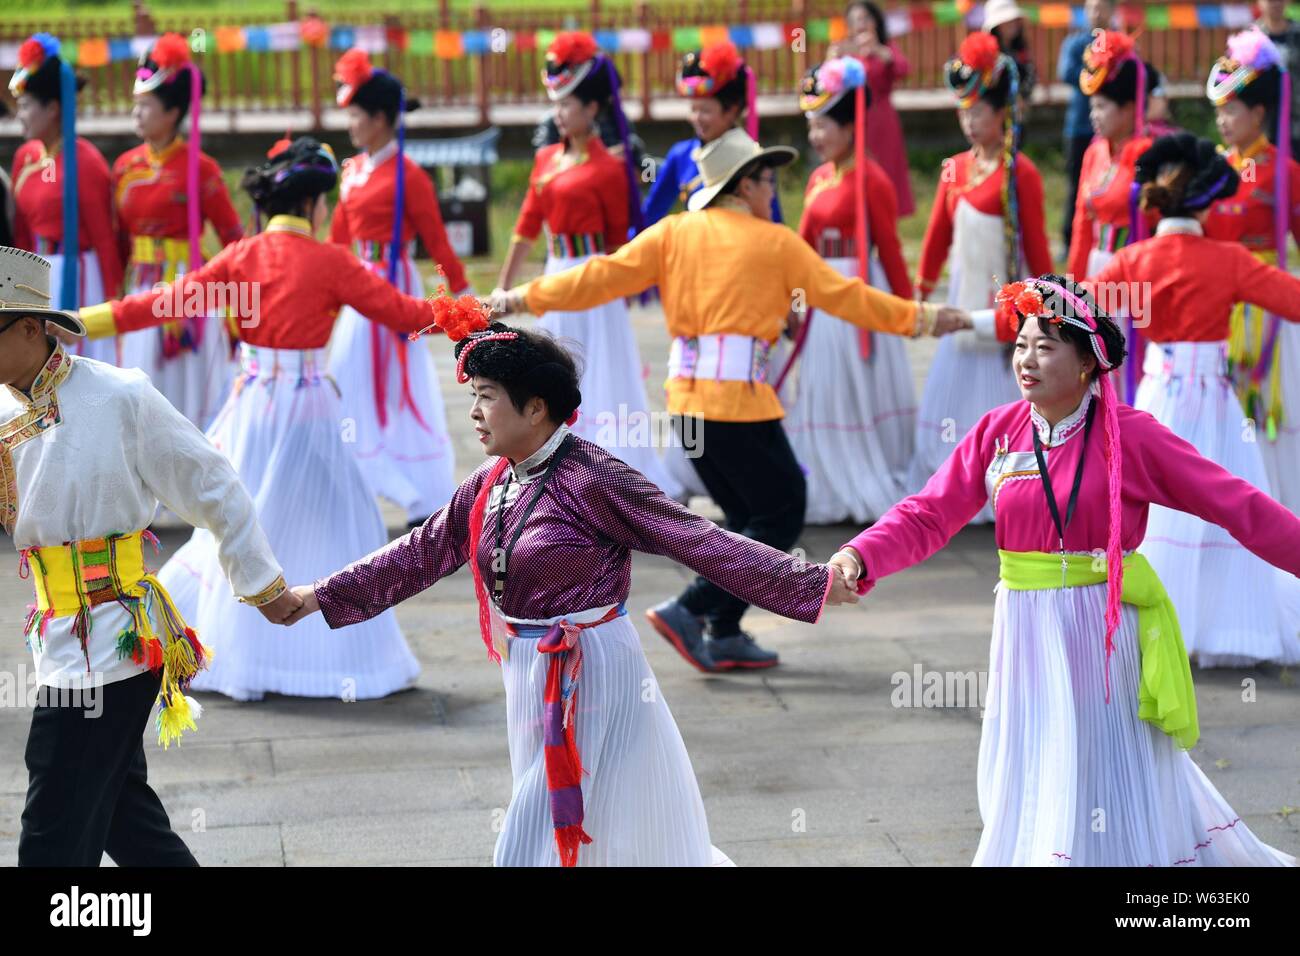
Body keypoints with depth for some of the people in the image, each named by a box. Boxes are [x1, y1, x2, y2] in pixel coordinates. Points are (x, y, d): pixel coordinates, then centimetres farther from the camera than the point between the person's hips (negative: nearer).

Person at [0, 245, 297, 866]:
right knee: (124, 819, 17)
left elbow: (215, 489, -3)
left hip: (107, 645, -7)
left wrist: (261, 585, 2)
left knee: (55, 838, -5)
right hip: (62, 643, 7)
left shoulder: (120, 398, -11)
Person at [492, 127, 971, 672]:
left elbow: (602, 276, 4)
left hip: (685, 397, 6)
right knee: (783, 516, 4)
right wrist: (923, 320, 13)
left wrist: (525, 298, 10)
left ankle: (724, 637, 15)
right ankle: (690, 610, -7)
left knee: (750, 517, 19)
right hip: (740, 398, -6)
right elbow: (842, 296, 4)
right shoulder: (776, 243, -1)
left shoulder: (673, 233, 9)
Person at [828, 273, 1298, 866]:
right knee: (1028, 790, 9)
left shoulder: (1130, 436, -8)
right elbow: (927, 516, -2)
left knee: (1099, 785, 2)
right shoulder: (997, 433, 2)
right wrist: (859, 559, -18)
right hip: (1025, 632, 3)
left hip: (1103, 633, -3)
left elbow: (1240, 508, -7)